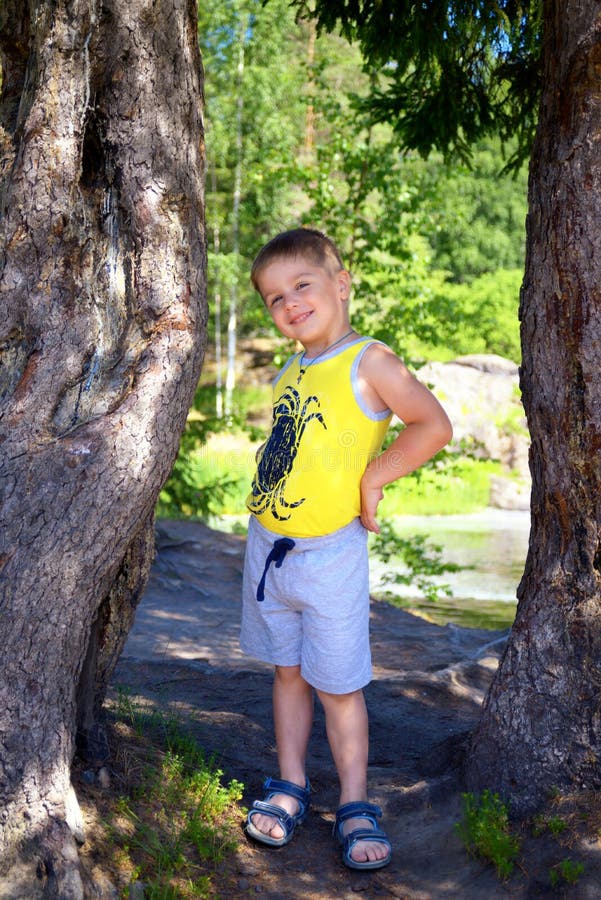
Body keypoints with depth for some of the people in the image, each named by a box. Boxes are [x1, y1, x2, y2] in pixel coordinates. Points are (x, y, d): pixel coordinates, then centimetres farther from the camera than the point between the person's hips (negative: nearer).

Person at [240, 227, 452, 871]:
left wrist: (374, 475, -16)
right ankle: (290, 787, 28)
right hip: (267, 546, 6)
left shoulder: (368, 361, -12)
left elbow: (434, 425, -17)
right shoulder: (289, 372, 10)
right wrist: (268, 507, 10)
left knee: (338, 684, 2)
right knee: (288, 671, 15)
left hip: (330, 554, -6)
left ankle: (354, 806, 16)